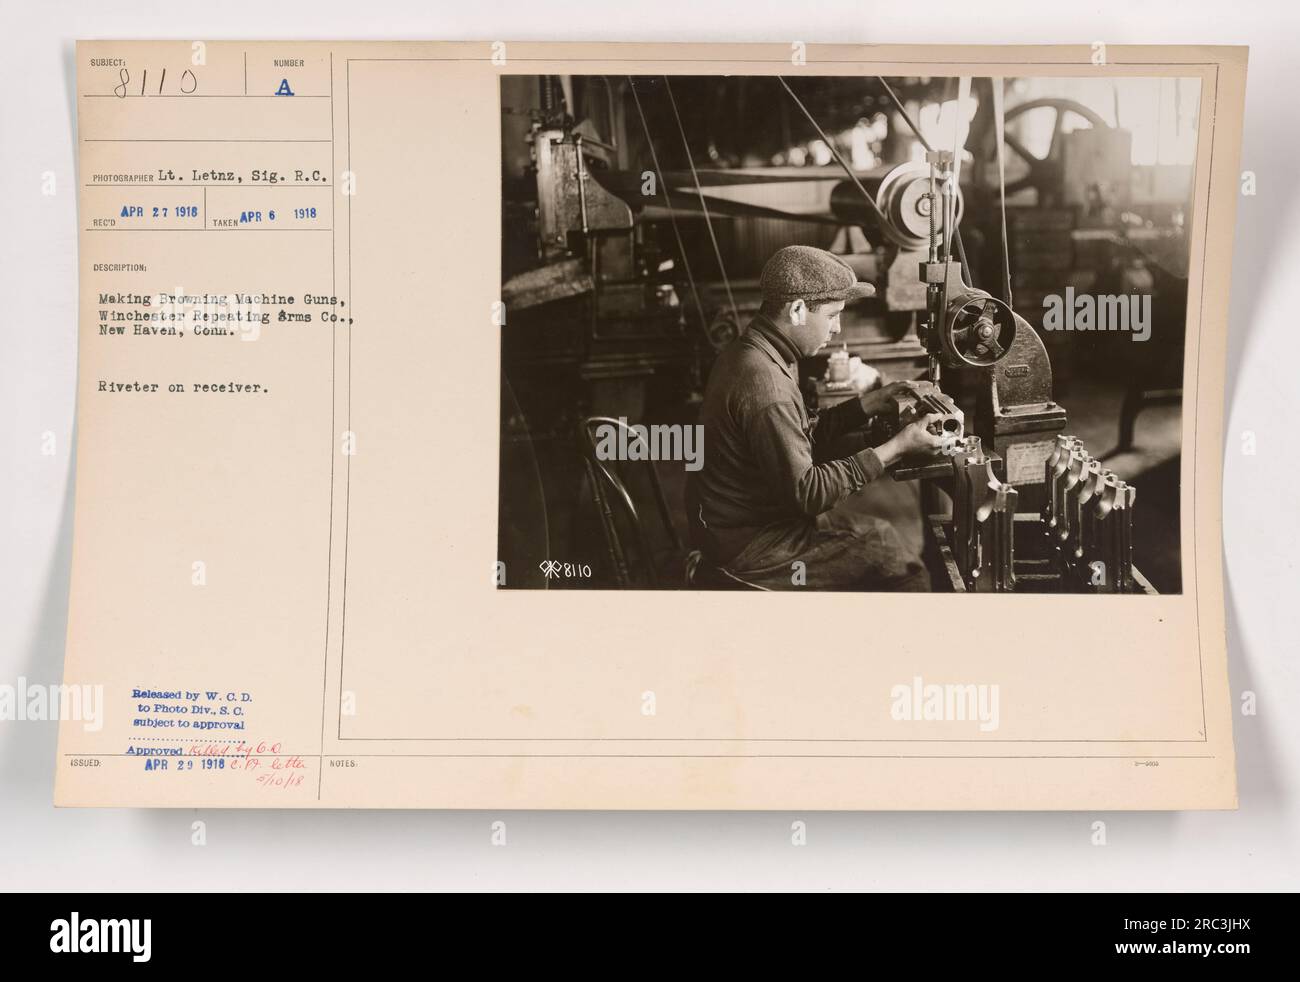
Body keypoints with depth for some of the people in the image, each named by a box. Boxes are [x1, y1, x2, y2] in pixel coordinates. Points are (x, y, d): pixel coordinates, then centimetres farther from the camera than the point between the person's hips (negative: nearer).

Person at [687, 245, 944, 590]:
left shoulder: (751, 351, 4)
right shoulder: (762, 381, -29)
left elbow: (806, 437, 12)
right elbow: (806, 492, -26)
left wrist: (879, 399, 5)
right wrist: (895, 448, -21)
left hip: (739, 522, 10)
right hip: (749, 546, -10)